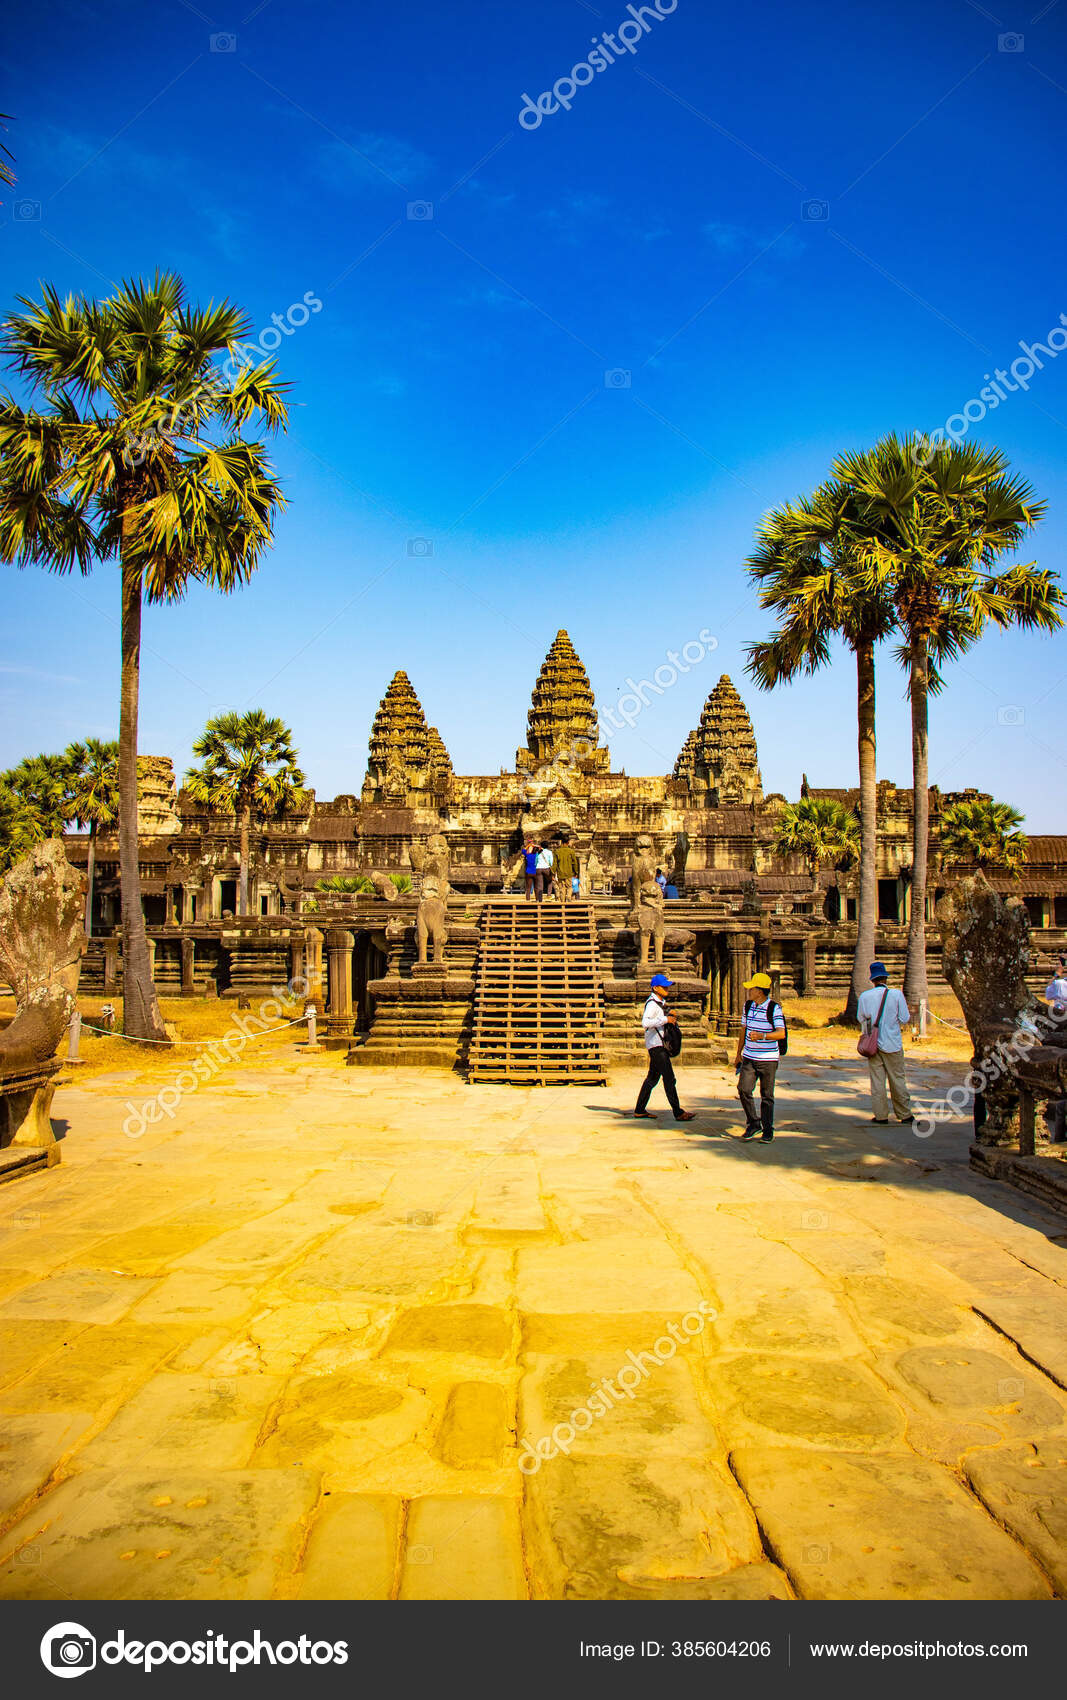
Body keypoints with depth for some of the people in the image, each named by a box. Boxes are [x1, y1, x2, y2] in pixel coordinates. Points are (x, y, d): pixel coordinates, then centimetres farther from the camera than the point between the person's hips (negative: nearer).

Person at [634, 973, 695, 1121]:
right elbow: (645, 1022, -29)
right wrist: (666, 1019, -26)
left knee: (653, 1077, 13)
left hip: (660, 1044, 10)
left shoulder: (661, 1002, 15)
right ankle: (678, 1113, -8)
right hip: (656, 1044, -10)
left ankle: (640, 1109, 19)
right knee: (669, 1078, -10)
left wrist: (669, 1014, 9)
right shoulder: (652, 1003, -16)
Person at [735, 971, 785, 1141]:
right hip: (749, 1057, 5)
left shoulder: (774, 1008, -11)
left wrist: (762, 1036, -34)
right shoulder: (748, 1006, 7)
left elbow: (781, 1033, -19)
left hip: (768, 1059, -5)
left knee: (767, 1096, 2)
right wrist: (738, 1054, 21)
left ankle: (768, 1130, 16)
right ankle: (753, 1124, 8)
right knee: (743, 1089, -8)